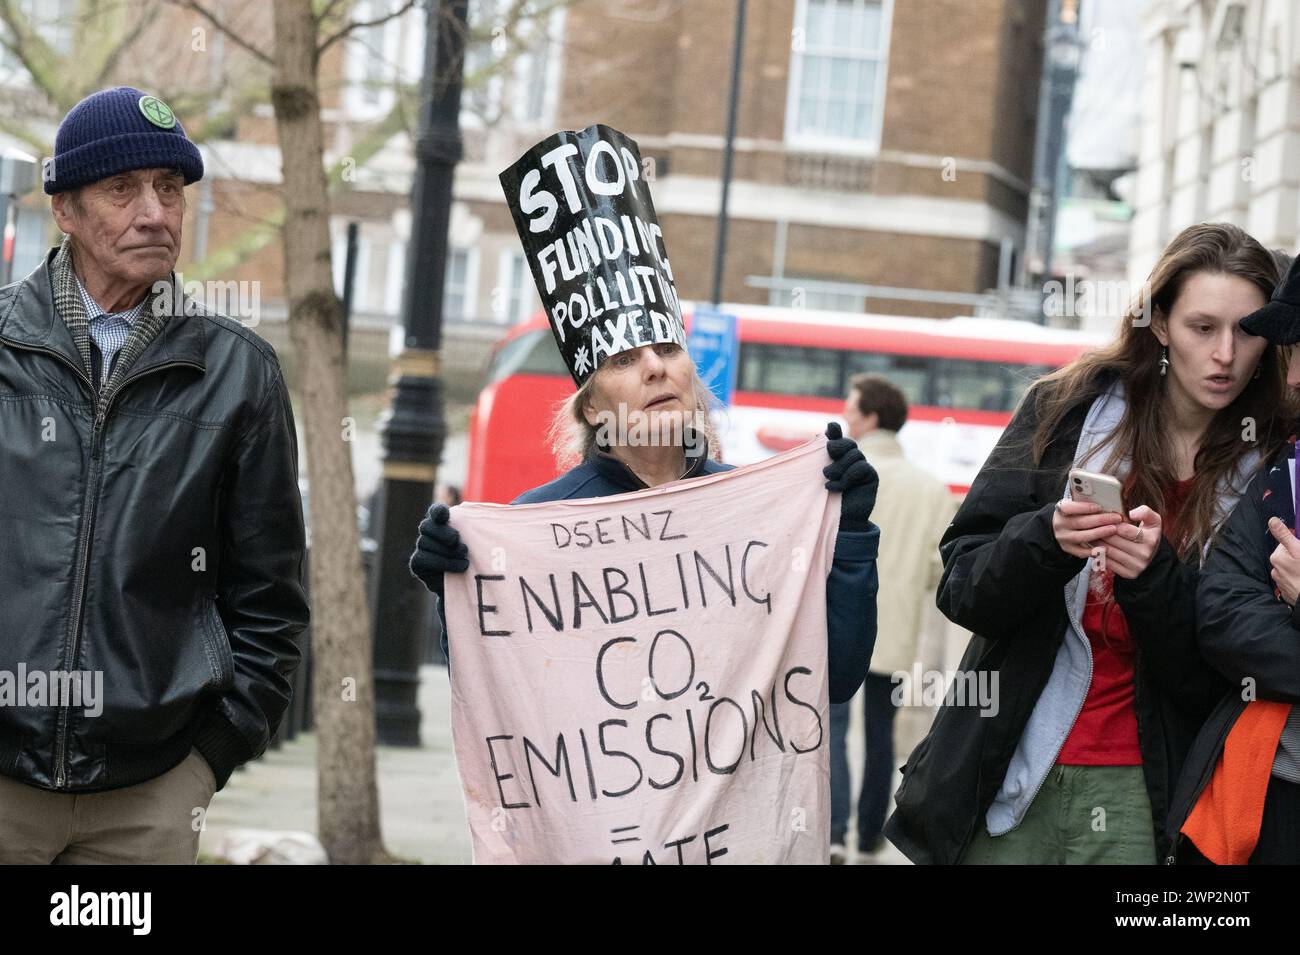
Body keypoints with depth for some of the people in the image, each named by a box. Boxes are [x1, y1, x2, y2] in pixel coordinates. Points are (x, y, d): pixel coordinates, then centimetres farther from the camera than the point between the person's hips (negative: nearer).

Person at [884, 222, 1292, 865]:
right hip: (1008, 780, 1)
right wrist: (1045, 539, -21)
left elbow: (1215, 679, -5)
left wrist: (1154, 577, -22)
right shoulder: (1066, 408, 0)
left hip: (1139, 789, 0)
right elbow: (960, 588, -2)